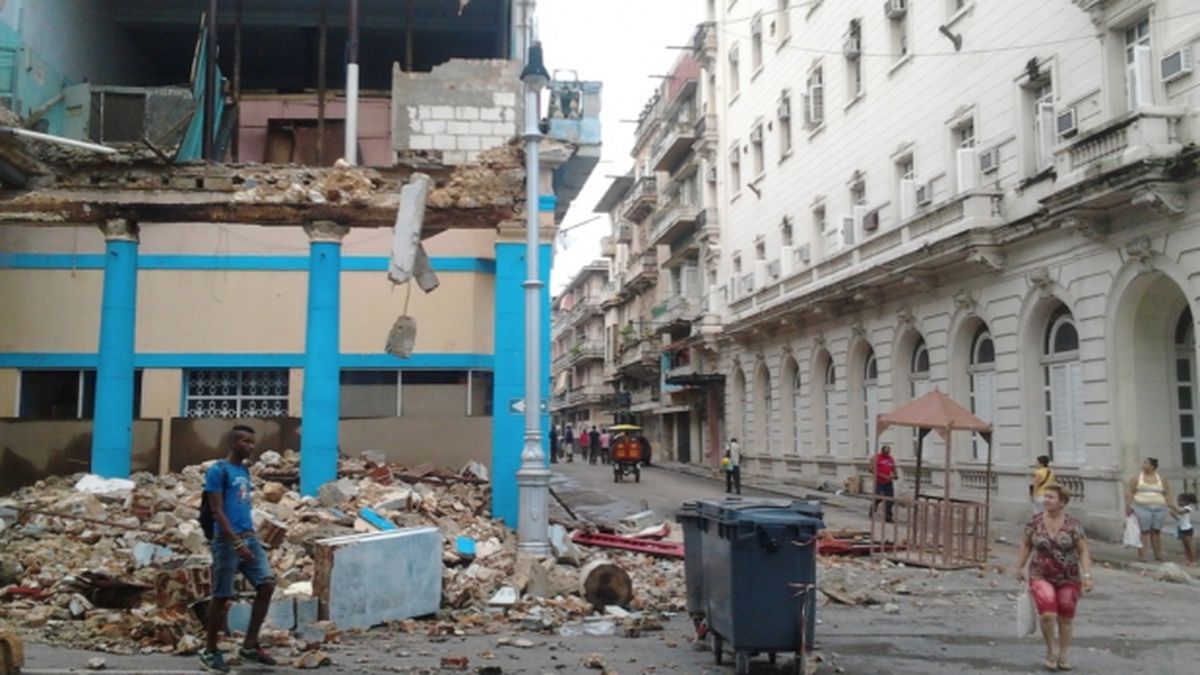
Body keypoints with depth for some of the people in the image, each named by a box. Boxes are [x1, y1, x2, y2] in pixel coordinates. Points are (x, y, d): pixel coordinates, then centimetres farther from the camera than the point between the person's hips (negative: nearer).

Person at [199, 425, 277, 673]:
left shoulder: (245, 470, 15)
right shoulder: (218, 470, -9)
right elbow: (216, 511, -15)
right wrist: (237, 543, -21)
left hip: (250, 537, 7)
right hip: (227, 540, -7)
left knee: (267, 584, -3)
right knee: (221, 595, 1)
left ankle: (250, 645, 7)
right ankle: (210, 650, 16)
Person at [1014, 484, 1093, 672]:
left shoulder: (1073, 525, -8)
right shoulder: (1035, 521, -3)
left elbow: (1083, 551, -5)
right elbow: (1026, 545, 9)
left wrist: (1087, 575, -14)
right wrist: (1020, 567, 11)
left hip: (1068, 579, 0)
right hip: (1041, 576, 0)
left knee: (1066, 618, 9)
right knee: (1047, 614, -17)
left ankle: (1062, 656, 28)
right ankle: (1051, 650, 8)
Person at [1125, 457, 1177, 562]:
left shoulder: (1161, 479, 11)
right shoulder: (1137, 478, 5)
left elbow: (1167, 494, 11)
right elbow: (1130, 492, 1)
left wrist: (1170, 506, 0)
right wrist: (1128, 506, -7)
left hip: (1159, 509, 2)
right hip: (1142, 508, -2)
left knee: (1156, 532, 5)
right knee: (1143, 531, -6)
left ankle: (1158, 555, 11)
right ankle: (1141, 555, -7)